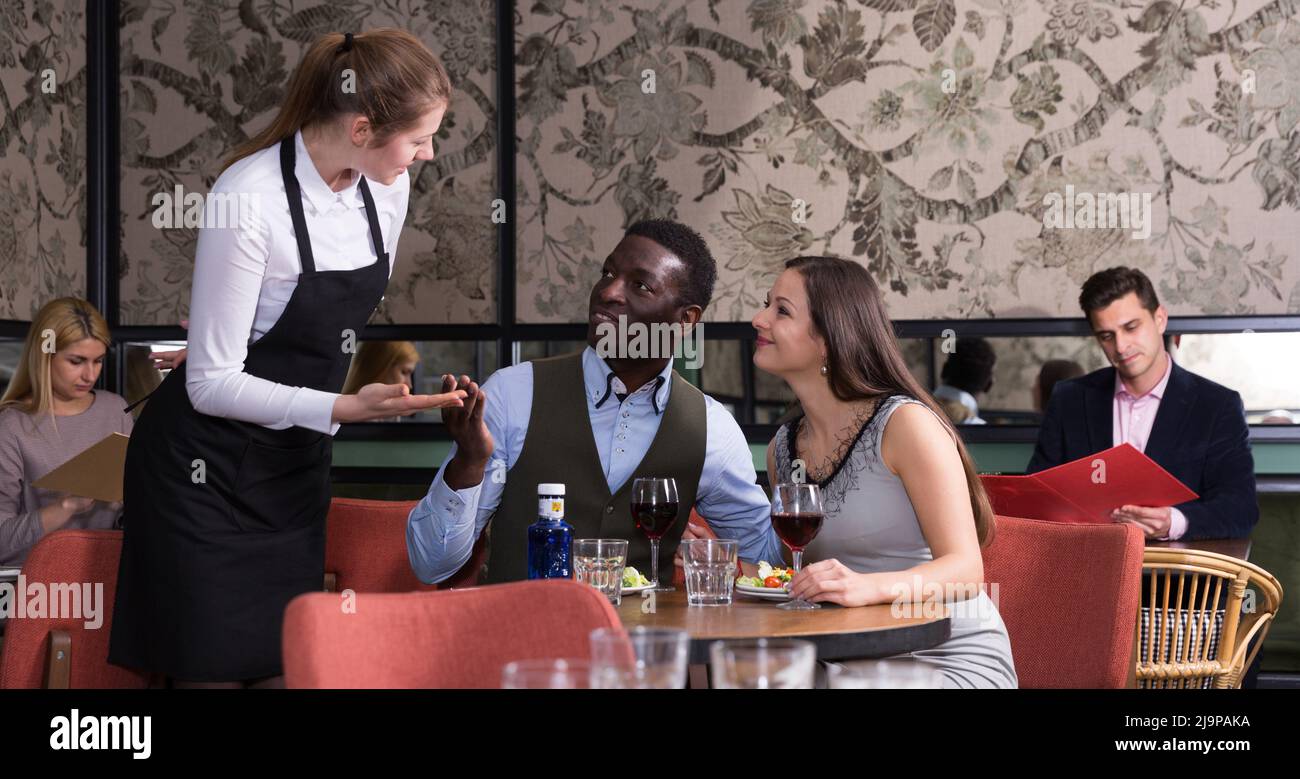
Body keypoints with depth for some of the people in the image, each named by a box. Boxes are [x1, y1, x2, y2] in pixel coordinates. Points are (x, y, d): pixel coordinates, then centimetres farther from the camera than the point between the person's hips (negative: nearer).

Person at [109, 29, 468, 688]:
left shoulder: (388, 188, -3)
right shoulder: (250, 200, -25)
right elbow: (211, 383, -21)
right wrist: (344, 407, -29)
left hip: (296, 462, 6)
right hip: (210, 471, -6)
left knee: (287, 666, 4)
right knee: (214, 671, -2)